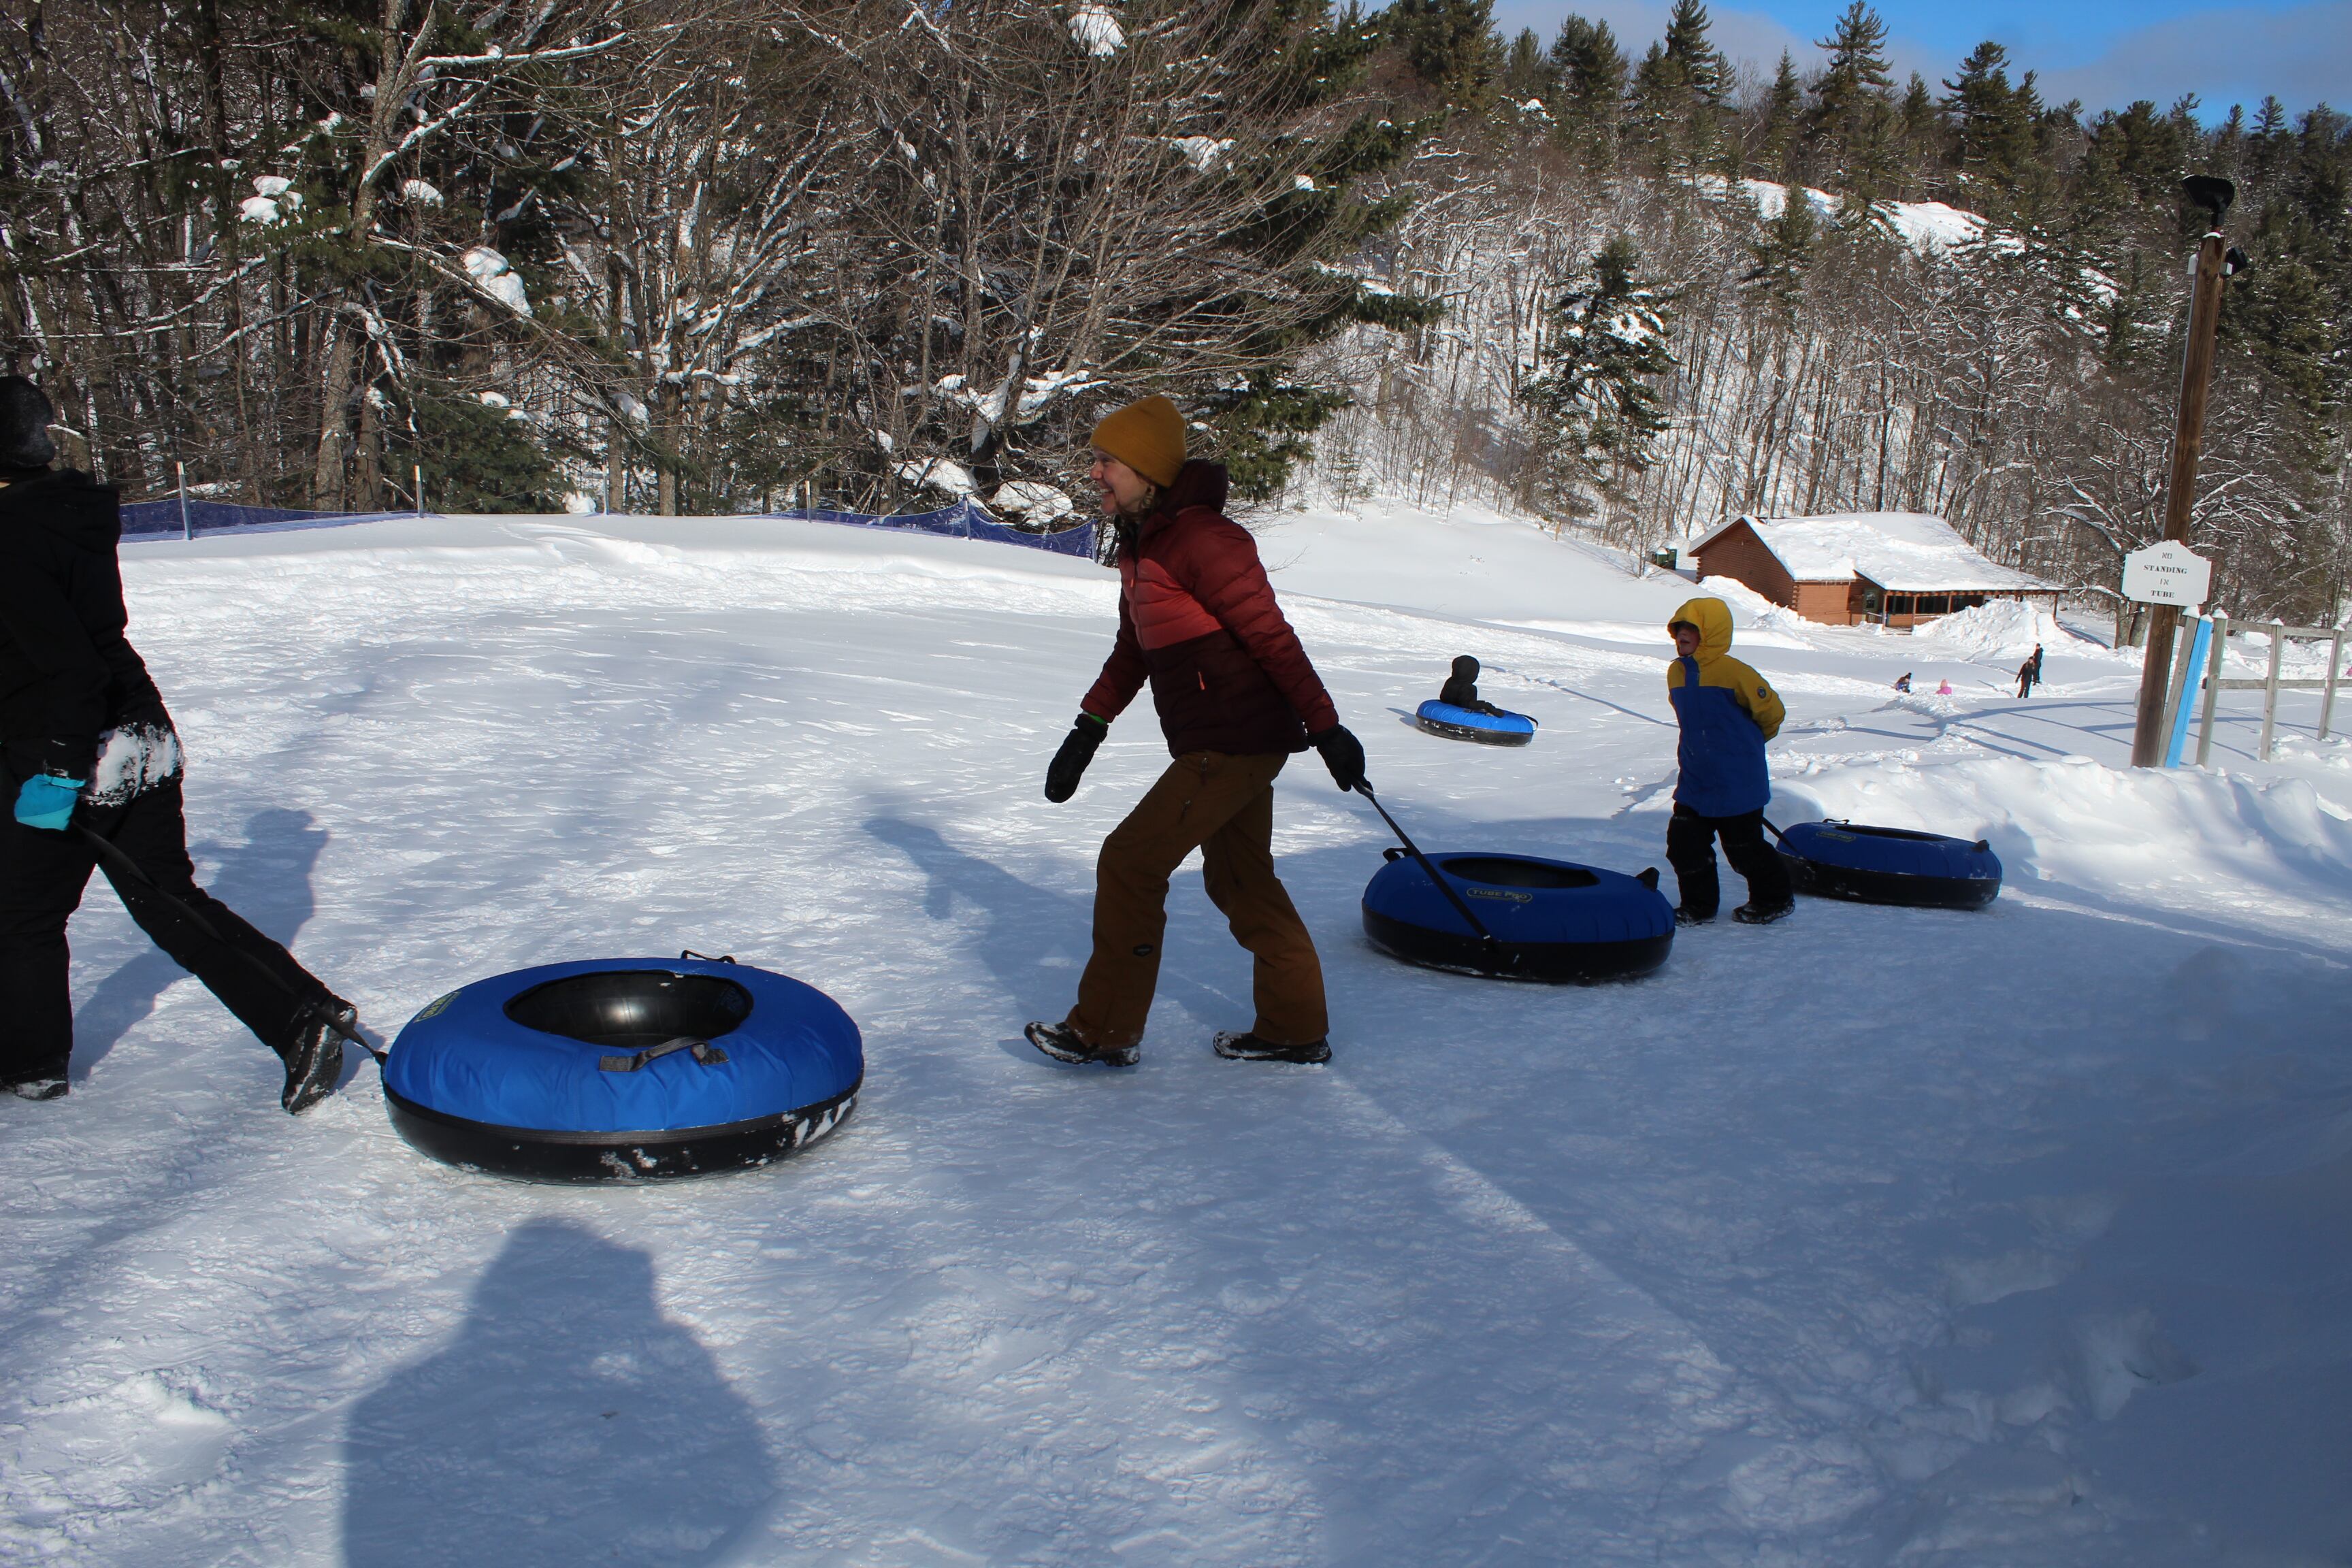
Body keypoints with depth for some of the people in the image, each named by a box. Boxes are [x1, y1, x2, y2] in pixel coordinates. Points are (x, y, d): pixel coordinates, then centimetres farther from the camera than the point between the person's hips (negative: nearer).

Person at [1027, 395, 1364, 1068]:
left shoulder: (1201, 539, -19)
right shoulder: (1140, 545, 11)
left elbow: (1273, 638, -19)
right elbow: (1132, 650, 19)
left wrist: (1325, 728, -16)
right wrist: (1087, 731, 15)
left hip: (1235, 742, -10)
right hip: (1215, 742, 10)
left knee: (1130, 862, -5)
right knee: (1240, 882, 17)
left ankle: (1106, 1030, 7)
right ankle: (1296, 1028, 29)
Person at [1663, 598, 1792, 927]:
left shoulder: (1733, 672, -18)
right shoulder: (1676, 672, 5)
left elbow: (1771, 712, -8)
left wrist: (1747, 741, 9)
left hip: (1737, 783, -7)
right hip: (1695, 779, 7)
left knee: (1744, 846, 5)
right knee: (1684, 841, 4)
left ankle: (1774, 898, 27)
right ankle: (1698, 905, 20)